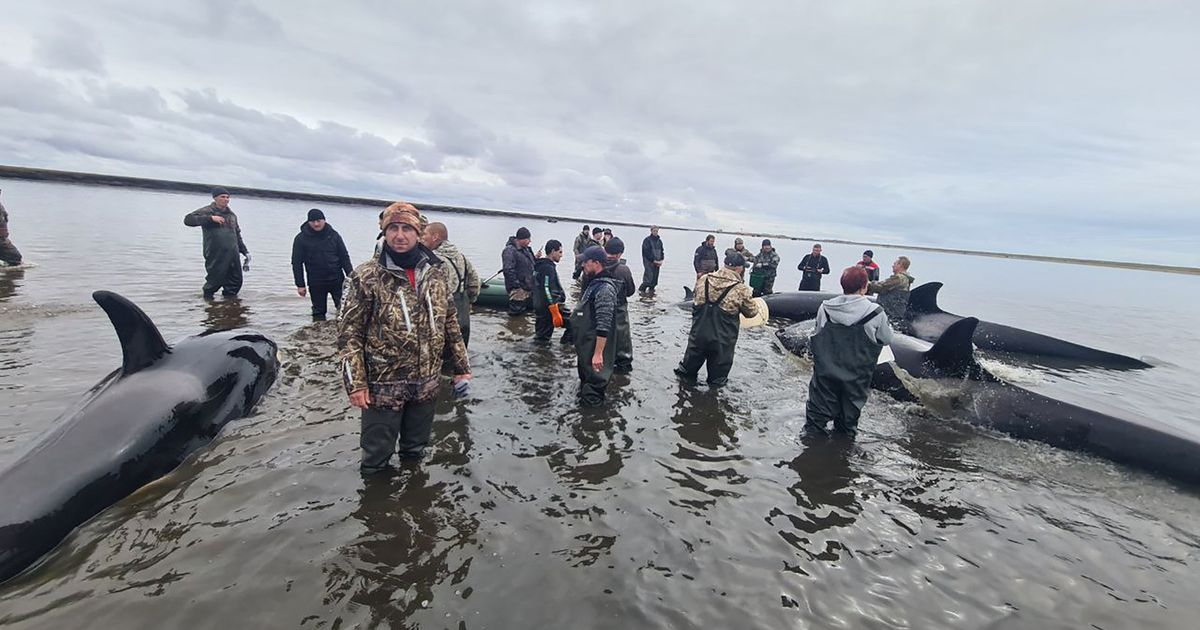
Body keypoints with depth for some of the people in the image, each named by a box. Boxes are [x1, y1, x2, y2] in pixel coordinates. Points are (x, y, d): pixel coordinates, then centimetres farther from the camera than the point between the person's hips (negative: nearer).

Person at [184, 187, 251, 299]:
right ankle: (208, 299, 17)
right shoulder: (207, 211, 0)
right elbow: (188, 219, -13)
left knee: (236, 282, 7)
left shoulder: (232, 215, 19)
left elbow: (238, 236, 25)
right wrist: (210, 218, -21)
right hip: (215, 256, -6)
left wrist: (245, 252, 21)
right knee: (215, 281, -4)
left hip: (233, 255, 6)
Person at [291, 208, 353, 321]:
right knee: (319, 311, 8)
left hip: (337, 279, 1)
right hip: (316, 283, -1)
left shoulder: (333, 235, 3)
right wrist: (300, 285, -4)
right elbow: (297, 263, 0)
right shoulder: (301, 239, -2)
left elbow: (344, 257, 6)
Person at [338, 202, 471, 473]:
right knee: (376, 459, 13)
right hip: (383, 385, -3)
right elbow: (349, 332, -9)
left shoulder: (436, 275, 2)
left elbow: (450, 324, 9)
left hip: (427, 384, 4)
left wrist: (461, 367, 8)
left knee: (416, 452, 22)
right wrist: (355, 383, -12)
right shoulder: (366, 277, -10)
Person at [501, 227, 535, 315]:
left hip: (528, 287, 10)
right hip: (518, 290, -9)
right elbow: (508, 270, -24)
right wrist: (517, 286, -25)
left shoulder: (525, 249, 12)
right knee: (516, 312, -4)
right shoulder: (510, 250, -19)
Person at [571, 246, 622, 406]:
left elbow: (604, 326, -28)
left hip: (594, 346, -10)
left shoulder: (605, 288, -24)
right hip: (585, 346, 10)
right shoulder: (594, 283, 9)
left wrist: (598, 353, -28)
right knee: (585, 376, 24)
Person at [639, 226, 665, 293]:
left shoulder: (659, 241, 15)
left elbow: (661, 251, 19)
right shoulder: (647, 240, -5)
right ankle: (641, 290, -4)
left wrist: (661, 260, 1)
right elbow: (646, 252, -11)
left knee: (655, 280, 6)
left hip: (657, 263, 6)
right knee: (649, 278, -14)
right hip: (649, 262, -6)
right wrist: (654, 261, -14)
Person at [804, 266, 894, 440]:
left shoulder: (825, 308, -10)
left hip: (826, 372, 1)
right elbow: (887, 339, -1)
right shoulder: (875, 312, -15)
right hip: (856, 377, -1)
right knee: (849, 413, 20)